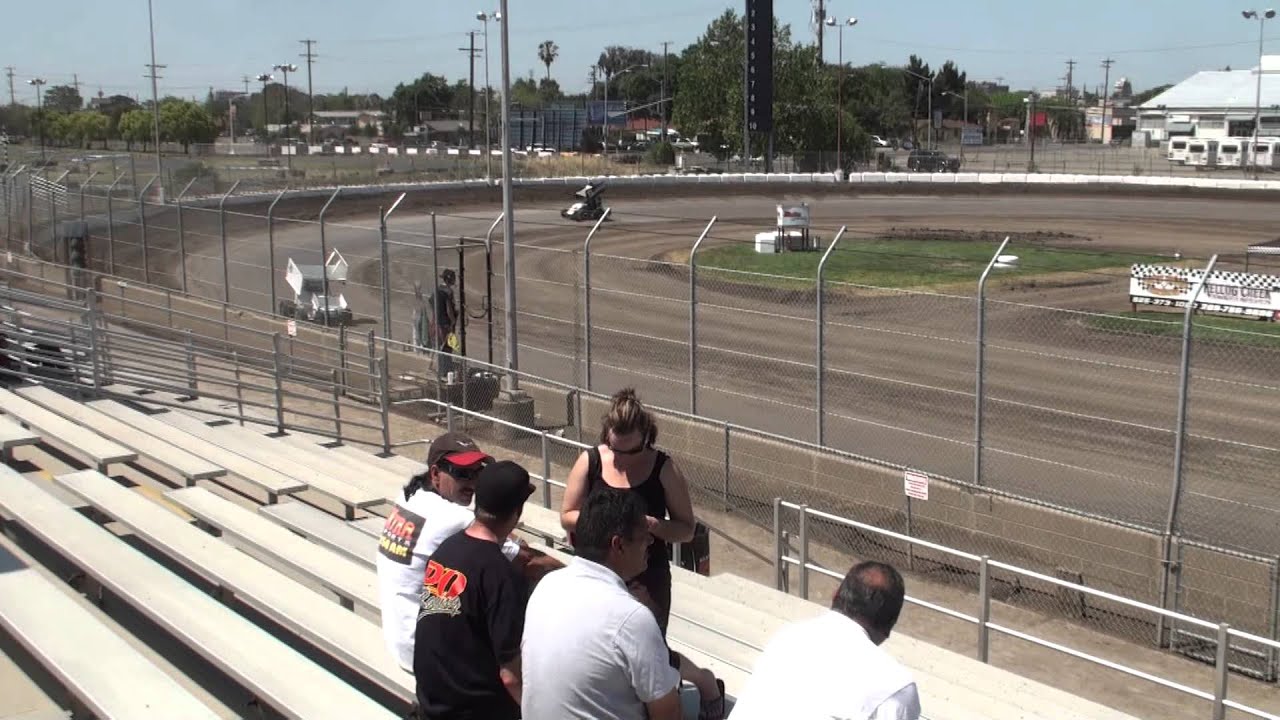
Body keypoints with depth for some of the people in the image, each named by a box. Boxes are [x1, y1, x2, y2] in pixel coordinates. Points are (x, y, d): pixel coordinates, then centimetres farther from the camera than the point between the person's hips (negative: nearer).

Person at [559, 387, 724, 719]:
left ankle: (707, 684, 28)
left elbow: (686, 529, -7)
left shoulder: (664, 469, -12)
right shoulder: (589, 462, -6)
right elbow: (567, 516, 1)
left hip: (647, 578, -3)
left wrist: (649, 523, -25)